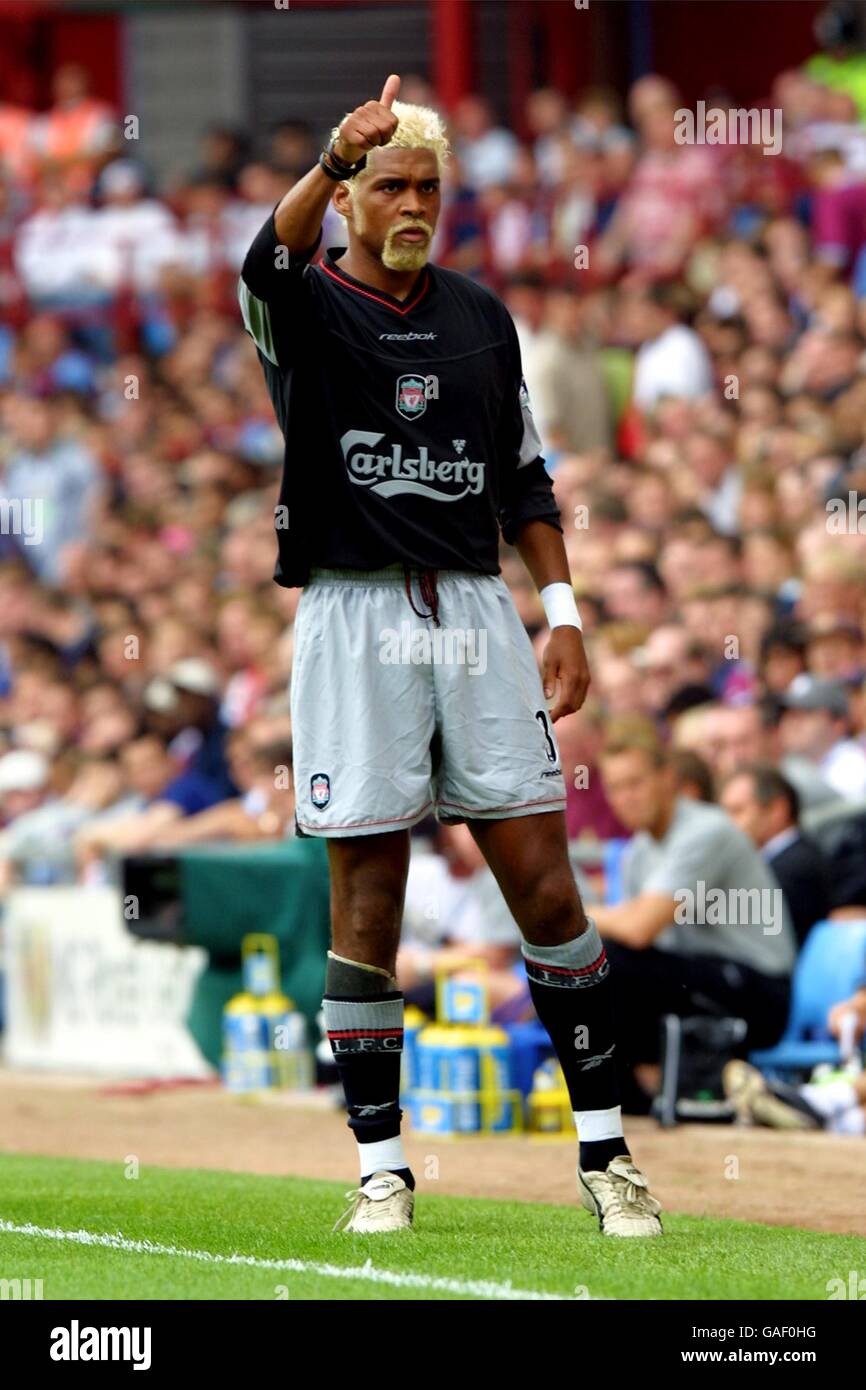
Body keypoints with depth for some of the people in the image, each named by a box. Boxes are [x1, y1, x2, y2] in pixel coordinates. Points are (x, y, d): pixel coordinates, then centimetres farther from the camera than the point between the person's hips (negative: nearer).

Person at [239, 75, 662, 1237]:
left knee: (545, 884, -1)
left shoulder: (480, 319, 14)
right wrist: (334, 161, -45)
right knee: (368, 896, -1)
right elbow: (272, 262, -25)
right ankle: (381, 1169, 6)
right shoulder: (309, 308, 0)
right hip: (354, 616, -3)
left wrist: (563, 613, 6)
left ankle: (604, 1150, 7)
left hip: (475, 612, 3)